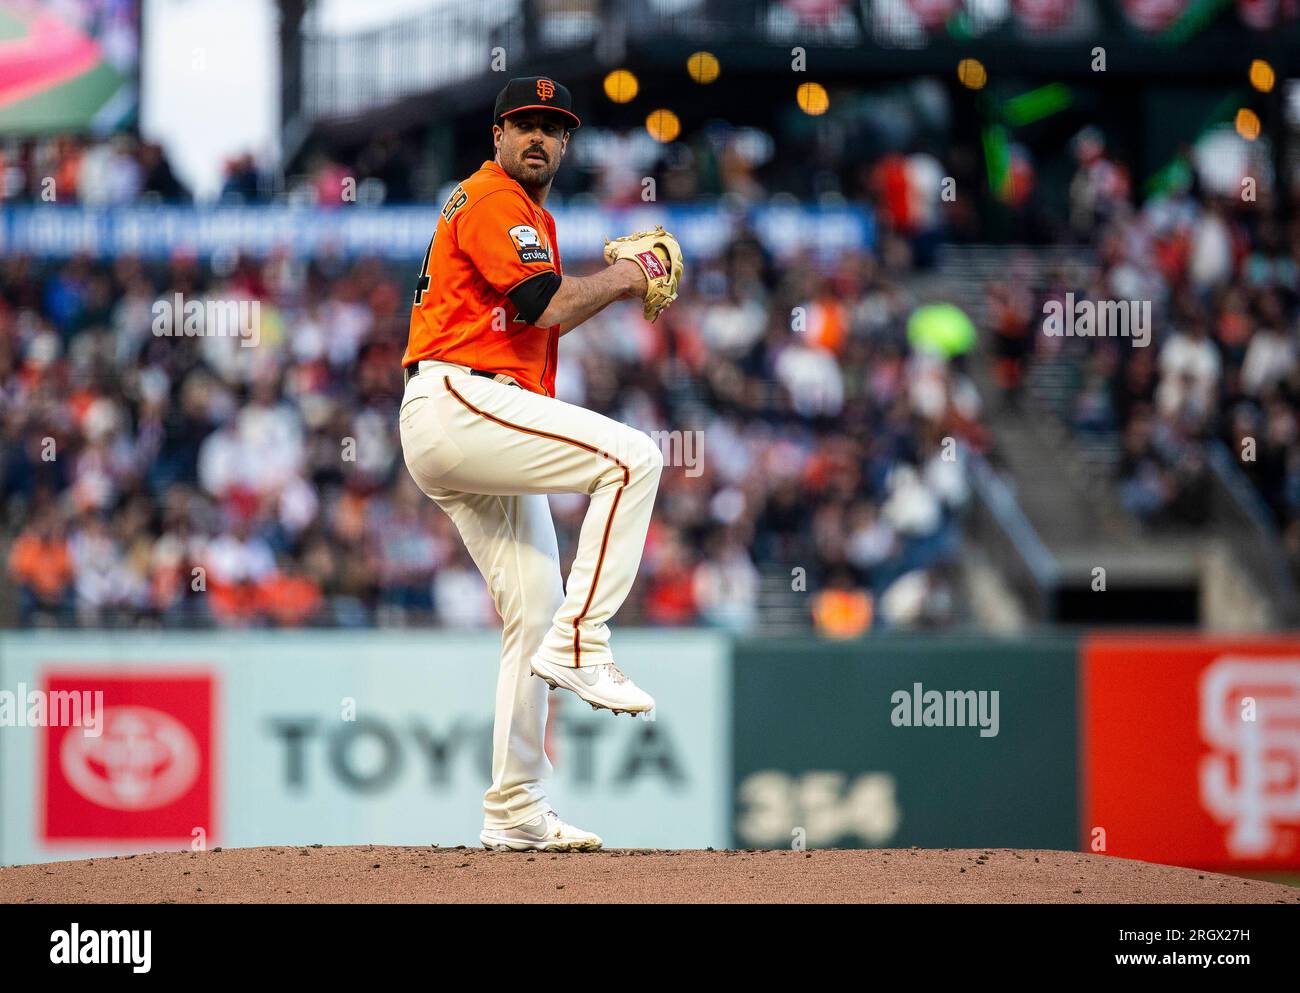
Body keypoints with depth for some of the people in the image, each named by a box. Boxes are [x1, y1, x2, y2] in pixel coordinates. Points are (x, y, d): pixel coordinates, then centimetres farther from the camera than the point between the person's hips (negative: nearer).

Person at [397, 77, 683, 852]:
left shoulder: (535, 219, 28)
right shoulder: (489, 200, -5)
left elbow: (544, 310, 25)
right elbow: (544, 306, -16)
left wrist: (616, 285, 12)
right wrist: (620, 277, -2)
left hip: (484, 428, 10)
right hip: (456, 402, -10)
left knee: (537, 610, 8)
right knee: (633, 456, -23)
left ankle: (516, 815, 9)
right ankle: (580, 644, -23)